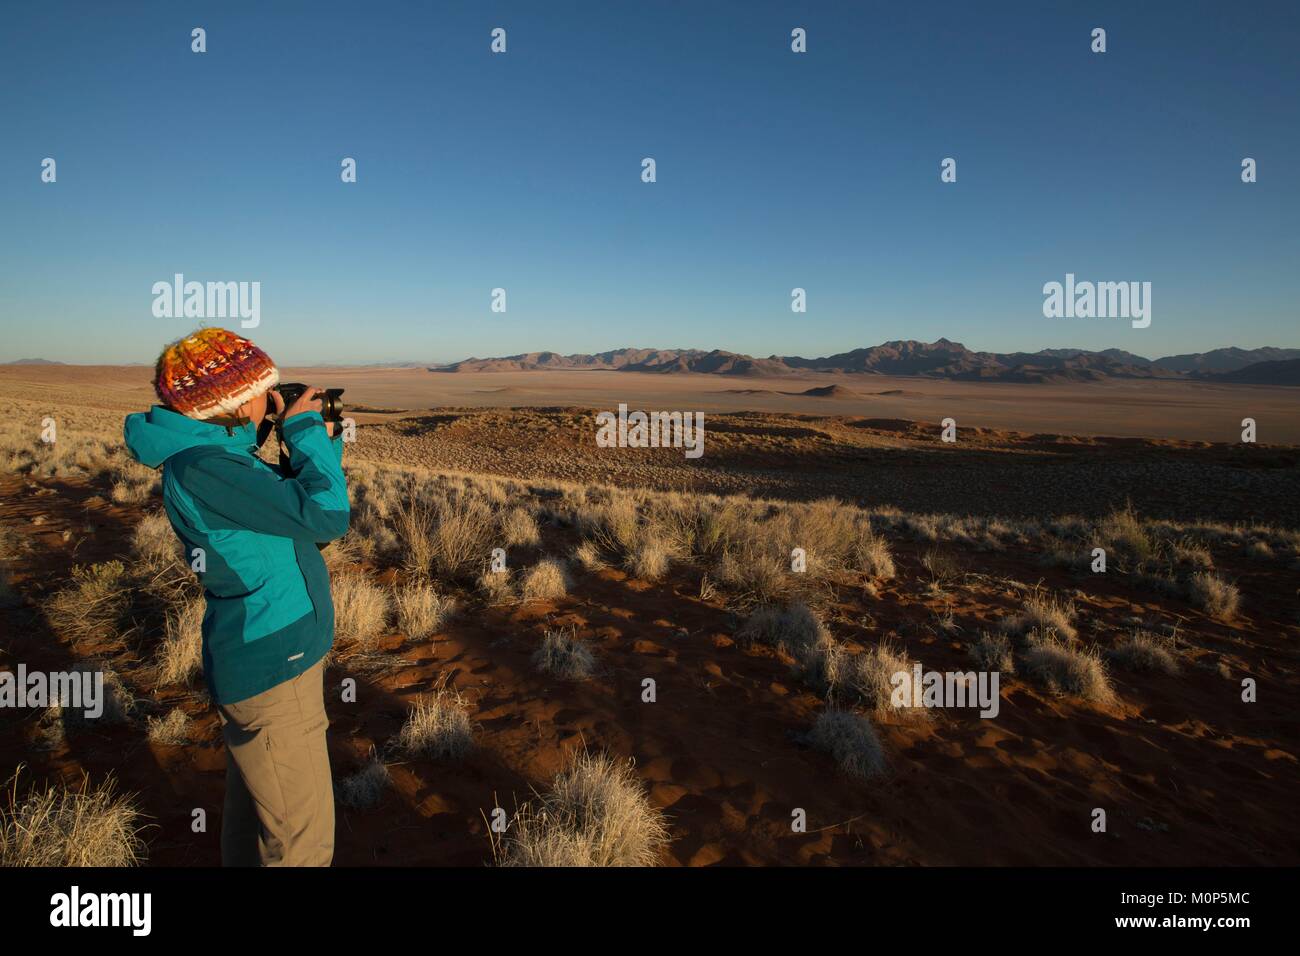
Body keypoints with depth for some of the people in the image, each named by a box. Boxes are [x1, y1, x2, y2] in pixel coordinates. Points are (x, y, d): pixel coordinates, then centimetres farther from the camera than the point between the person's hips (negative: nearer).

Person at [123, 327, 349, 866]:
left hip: (264, 658, 10)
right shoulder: (200, 468, -23)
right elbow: (326, 516, -27)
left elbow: (299, 517, 13)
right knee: (301, 841, 3)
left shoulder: (221, 455, 6)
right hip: (271, 672, -10)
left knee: (254, 812, 26)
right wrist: (305, 432, -14)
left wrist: (317, 443, 4)